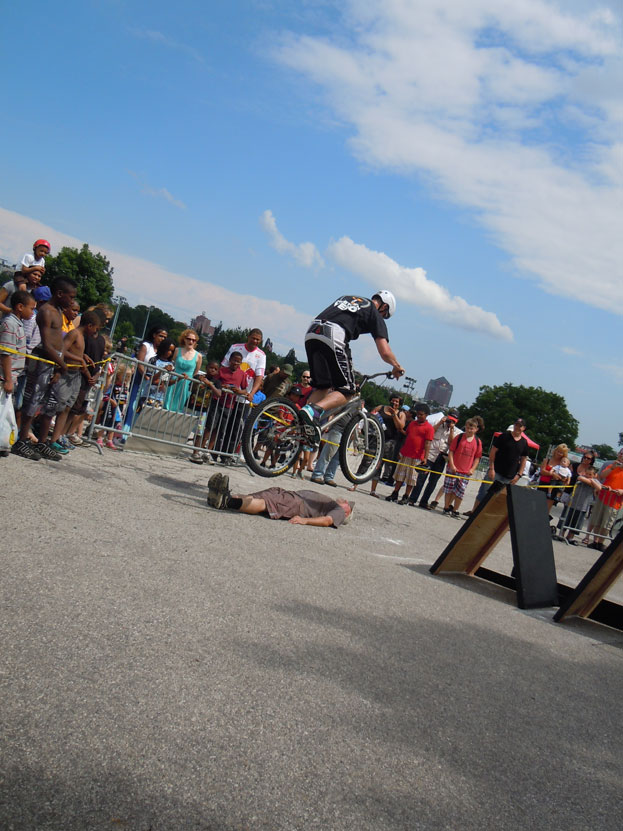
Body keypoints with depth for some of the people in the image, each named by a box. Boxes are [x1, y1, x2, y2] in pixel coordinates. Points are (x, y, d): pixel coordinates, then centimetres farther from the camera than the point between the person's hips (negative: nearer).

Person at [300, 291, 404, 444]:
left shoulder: (346, 297, 33)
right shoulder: (375, 314, 15)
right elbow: (384, 352, 7)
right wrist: (397, 367, 27)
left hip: (311, 334, 6)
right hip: (333, 337, -6)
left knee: (322, 387, 16)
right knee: (347, 390, 3)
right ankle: (314, 411, -22)